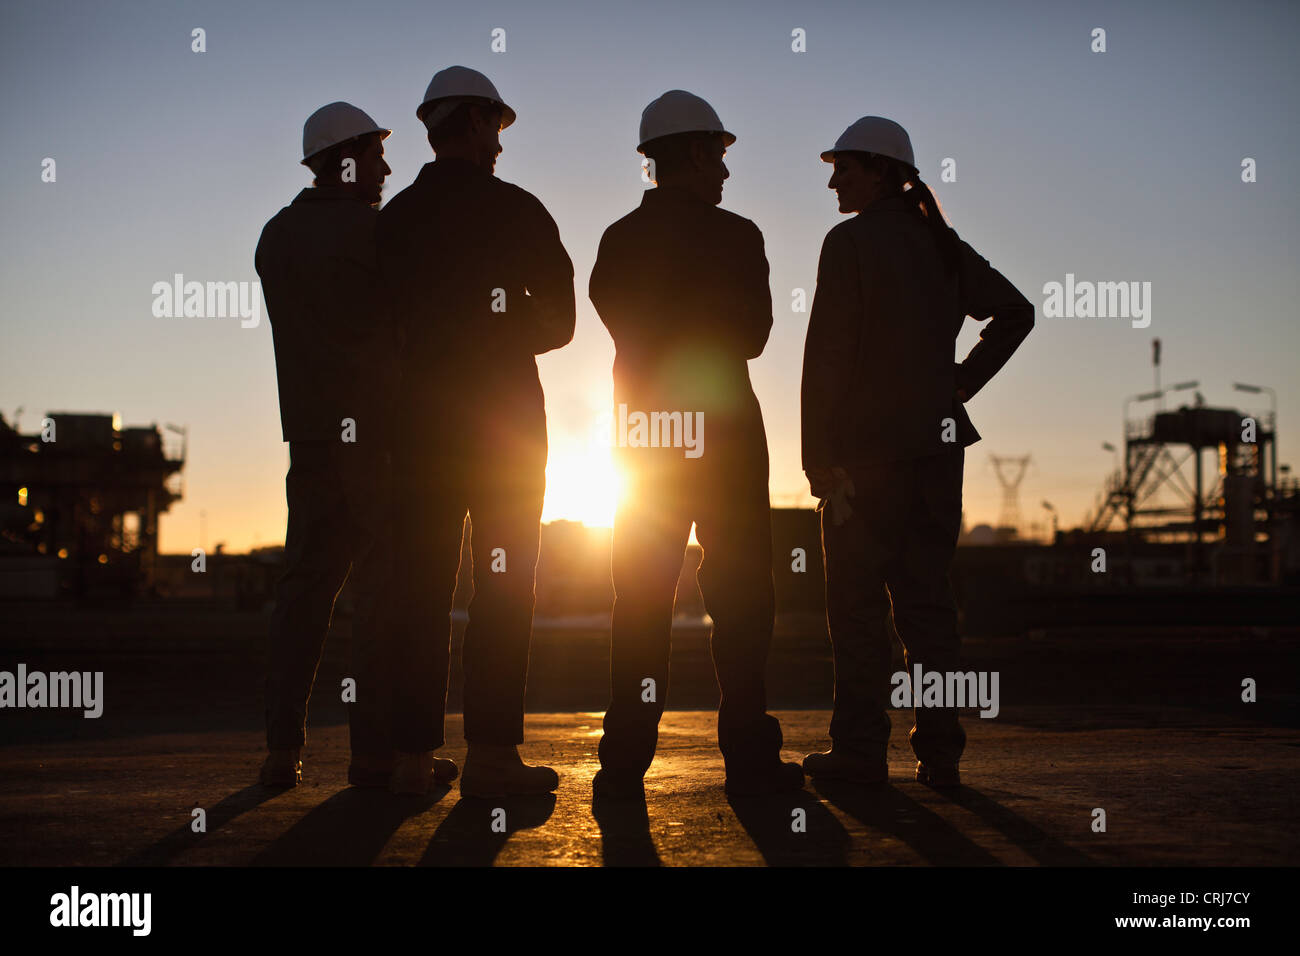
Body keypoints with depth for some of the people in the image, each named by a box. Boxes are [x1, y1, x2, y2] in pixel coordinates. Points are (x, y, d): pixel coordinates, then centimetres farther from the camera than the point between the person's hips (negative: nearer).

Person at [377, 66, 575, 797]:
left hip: (419, 418, 3)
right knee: (504, 585, 0)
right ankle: (492, 752, -5)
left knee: (421, 586, 6)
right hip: (505, 415, -3)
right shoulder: (515, 209, -2)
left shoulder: (395, 218, 7)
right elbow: (560, 321, 3)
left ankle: (414, 754, 5)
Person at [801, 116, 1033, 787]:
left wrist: (820, 458, -13)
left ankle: (859, 749, 3)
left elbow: (828, 356, -13)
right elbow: (1015, 312, 15)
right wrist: (963, 381, 11)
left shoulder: (850, 242, -8)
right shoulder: (940, 243, 12)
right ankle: (938, 750, 9)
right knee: (926, 595, 9)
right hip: (936, 443, 6)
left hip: (867, 447, -6)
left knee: (857, 603, 1)